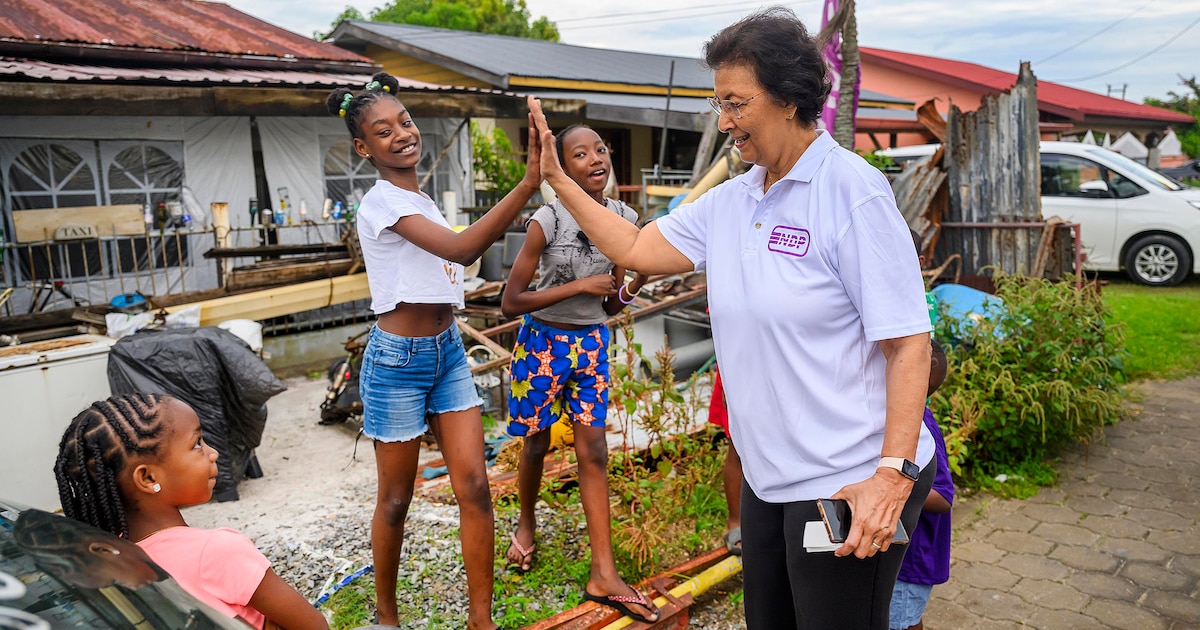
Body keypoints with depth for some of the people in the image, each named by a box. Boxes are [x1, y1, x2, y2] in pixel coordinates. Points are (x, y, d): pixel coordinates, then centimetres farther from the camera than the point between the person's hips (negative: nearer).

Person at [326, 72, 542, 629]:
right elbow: (461, 250, -33)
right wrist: (528, 184, -40)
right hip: (398, 360, -7)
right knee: (396, 499, 9)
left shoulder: (420, 199, 9)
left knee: (474, 486, 2)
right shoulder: (381, 202, -18)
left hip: (447, 352, 7)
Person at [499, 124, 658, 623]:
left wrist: (640, 275, -17)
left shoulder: (623, 219, -3)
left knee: (593, 450, 2)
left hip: (592, 343, 3)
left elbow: (613, 305, 4)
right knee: (537, 445, 12)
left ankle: (604, 576, 7)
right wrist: (579, 286, -20)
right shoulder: (547, 221, -17)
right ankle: (526, 524, 42)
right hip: (543, 340, -3)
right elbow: (510, 303, -16)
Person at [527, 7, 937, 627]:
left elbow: (909, 342, -18)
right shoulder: (730, 201, 7)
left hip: (851, 482, -7)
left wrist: (894, 473, -23)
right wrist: (556, 179, 9)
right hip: (769, 476, 8)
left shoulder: (852, 191, -16)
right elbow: (635, 248, 13)